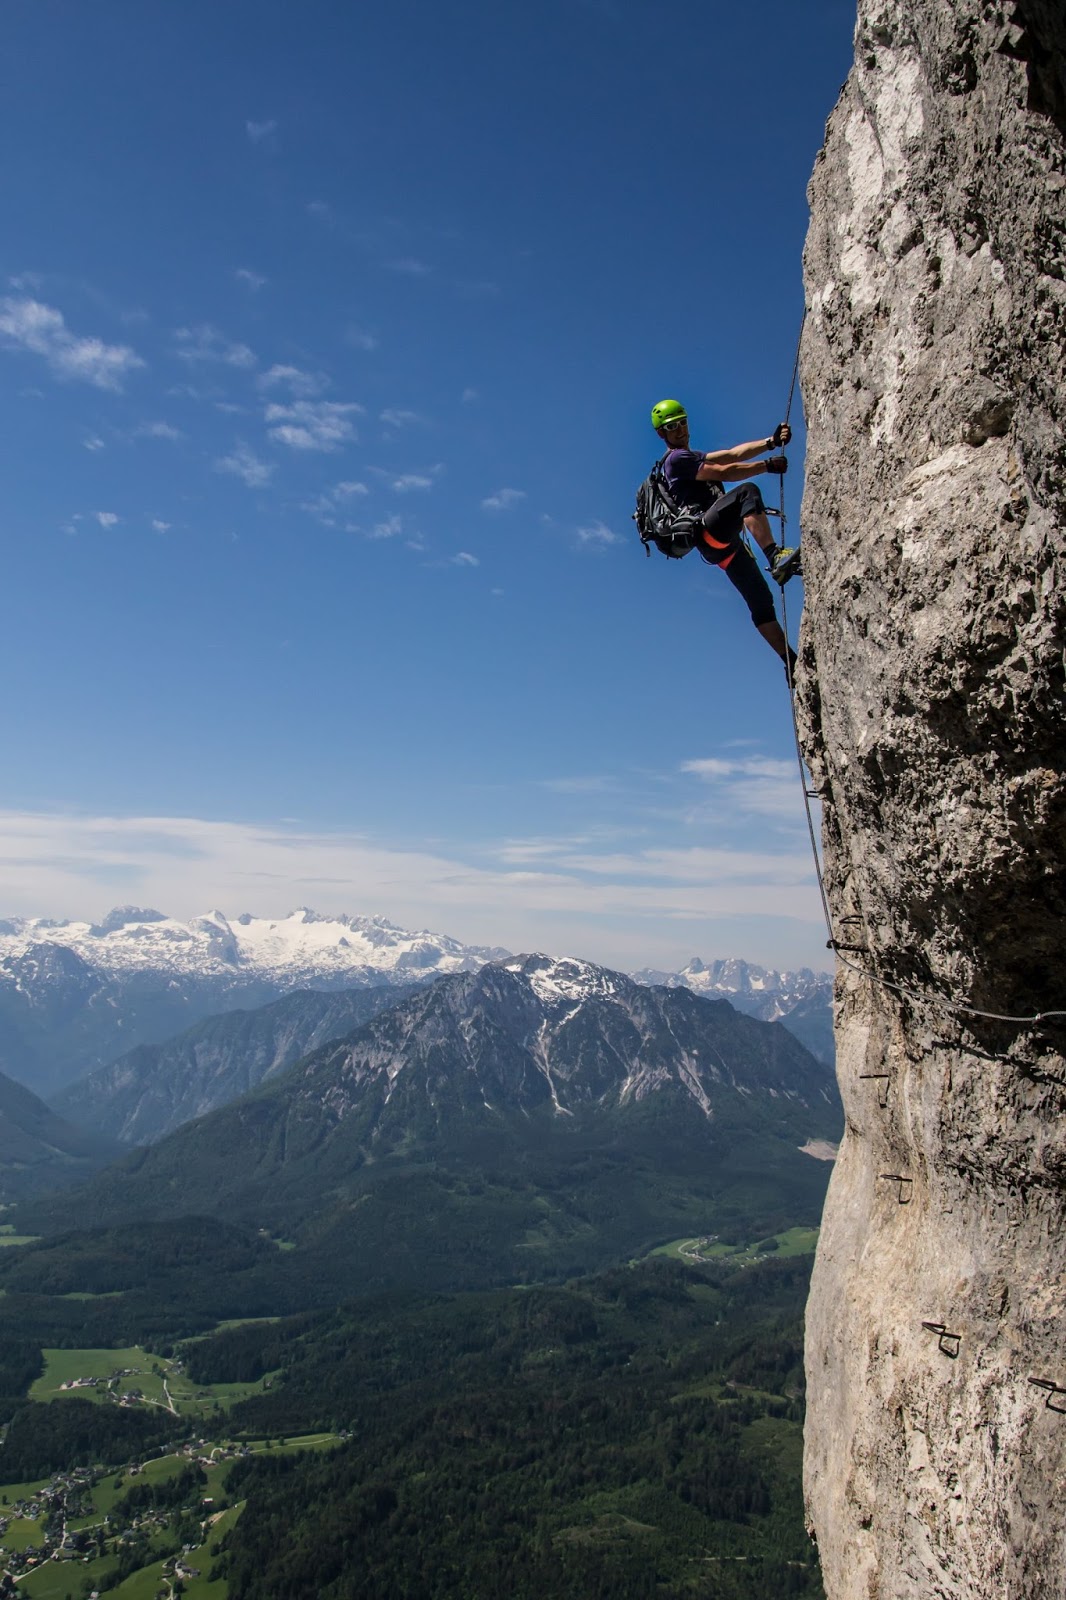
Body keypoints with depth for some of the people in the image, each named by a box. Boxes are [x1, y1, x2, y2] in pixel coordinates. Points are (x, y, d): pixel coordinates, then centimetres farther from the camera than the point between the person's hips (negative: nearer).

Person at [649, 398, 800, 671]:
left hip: (723, 544, 9)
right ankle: (775, 557, -43)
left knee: (760, 600, 2)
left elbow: (732, 454, 16)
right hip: (708, 533, -9)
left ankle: (793, 663, 0)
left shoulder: (693, 458, 32)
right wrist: (767, 466, -4)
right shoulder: (677, 459, 2)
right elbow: (724, 472, -7)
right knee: (748, 491, -30)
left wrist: (771, 442, 2)